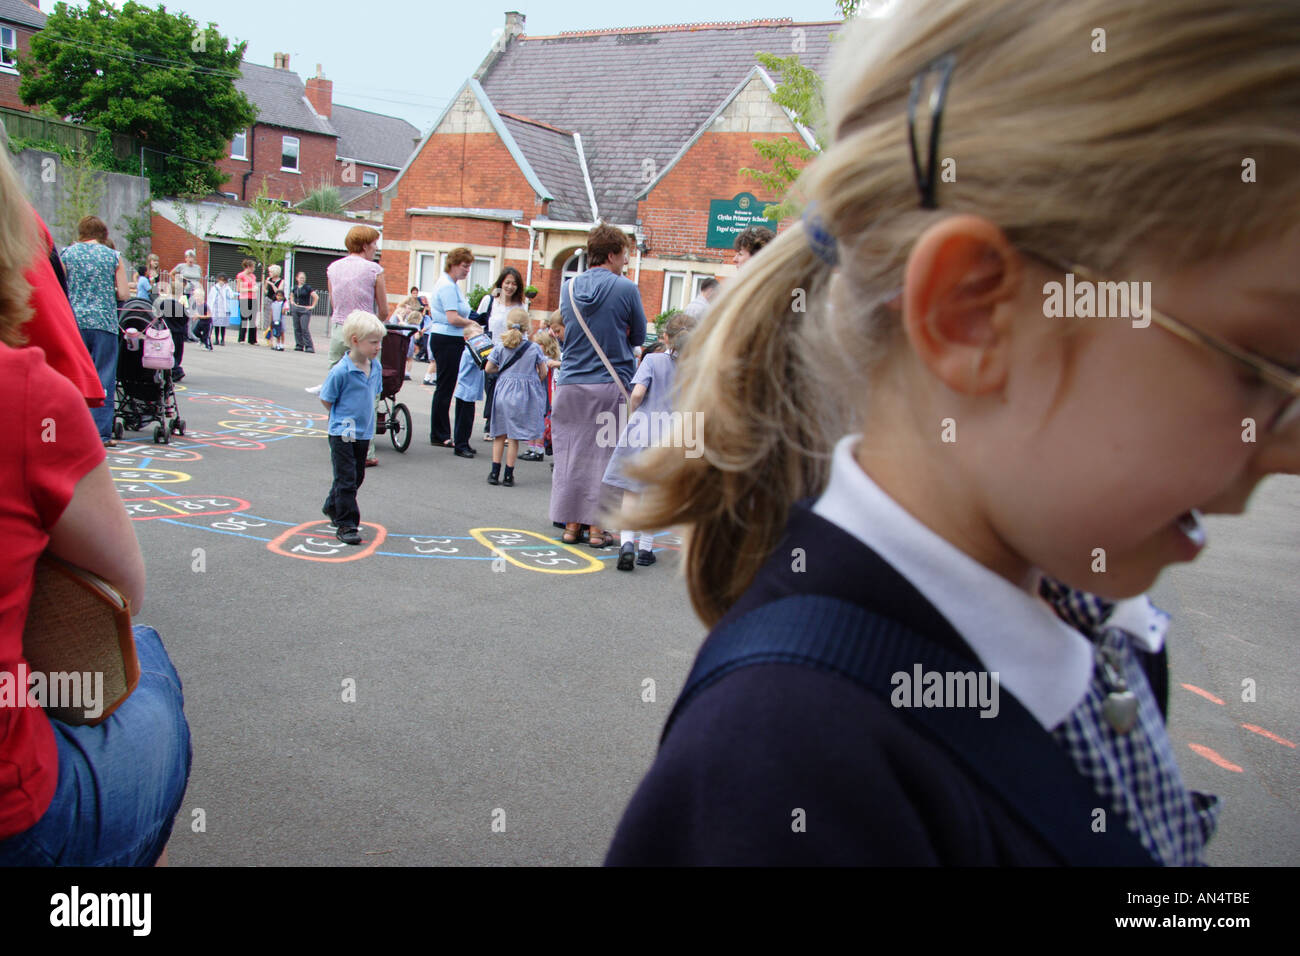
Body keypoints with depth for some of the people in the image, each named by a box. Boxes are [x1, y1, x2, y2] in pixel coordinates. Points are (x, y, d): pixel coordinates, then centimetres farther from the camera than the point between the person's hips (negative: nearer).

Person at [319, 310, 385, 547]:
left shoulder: (375, 366, 0)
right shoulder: (341, 371, -20)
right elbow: (326, 400, -10)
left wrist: (364, 416, 8)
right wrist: (344, 418, -4)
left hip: (364, 433, 7)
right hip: (342, 434, -7)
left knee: (357, 477, 18)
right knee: (346, 479, -4)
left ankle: (333, 507, 39)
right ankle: (346, 524, 2)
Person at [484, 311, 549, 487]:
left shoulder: (500, 347, -3)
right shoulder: (534, 348, -5)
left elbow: (488, 368, 1)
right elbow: (543, 372, 0)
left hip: (503, 392, 1)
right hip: (524, 395, -1)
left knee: (500, 434, 13)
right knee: (514, 436, 4)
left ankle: (495, 472, 12)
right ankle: (508, 475, 8)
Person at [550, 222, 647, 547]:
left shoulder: (569, 287, 6)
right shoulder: (626, 289, -7)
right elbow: (639, 337, 3)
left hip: (570, 383, 4)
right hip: (609, 384, -4)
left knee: (570, 453, 11)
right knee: (603, 455, 5)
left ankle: (571, 524, 16)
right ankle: (596, 528, 8)